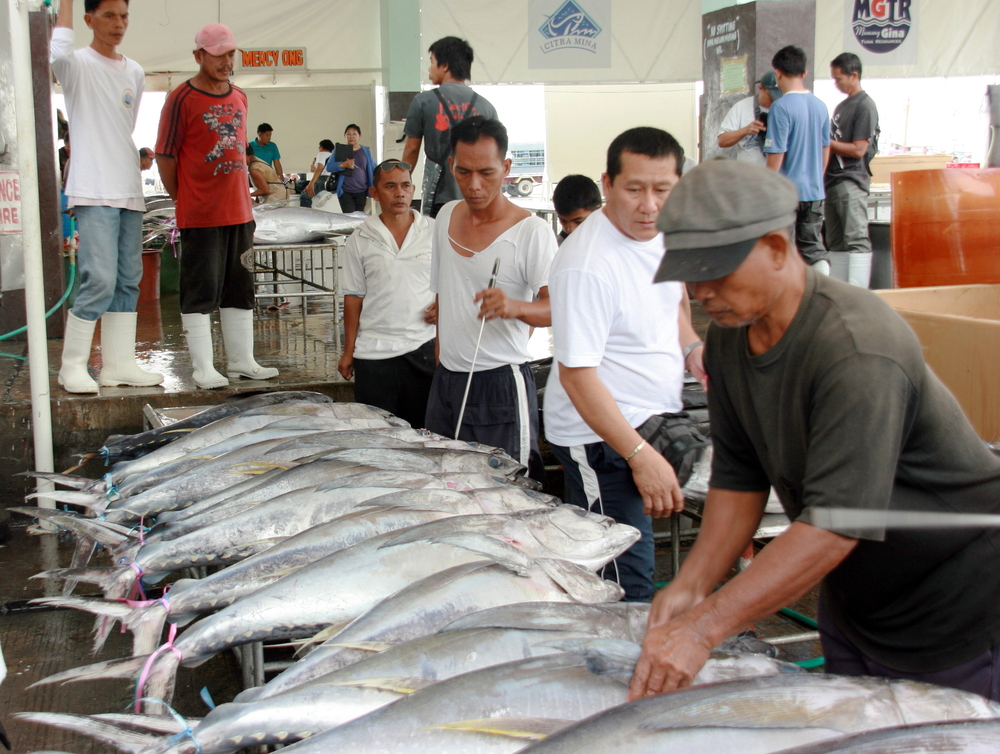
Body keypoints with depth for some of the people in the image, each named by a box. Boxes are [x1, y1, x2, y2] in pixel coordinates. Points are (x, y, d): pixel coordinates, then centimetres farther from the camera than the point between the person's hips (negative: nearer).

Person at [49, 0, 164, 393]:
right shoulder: (79, 64, -3)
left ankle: (119, 363, 15)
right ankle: (72, 365, -2)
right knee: (99, 279, -13)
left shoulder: (135, 73, 16)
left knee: (127, 281, 8)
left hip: (130, 192, 7)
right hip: (93, 192, -7)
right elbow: (59, 52, -28)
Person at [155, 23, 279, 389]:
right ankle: (203, 368, 4)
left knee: (239, 289, 12)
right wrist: (183, 200, -2)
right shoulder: (181, 99, -8)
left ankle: (242, 360, 21)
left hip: (239, 211, 7)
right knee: (200, 292, -1)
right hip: (199, 217, -7)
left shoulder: (239, 98, 12)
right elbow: (165, 156, -6)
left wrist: (242, 197, 14)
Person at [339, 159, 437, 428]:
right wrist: (348, 351, 3)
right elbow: (354, 297, 6)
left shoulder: (435, 232, 4)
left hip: (423, 346, 0)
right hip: (374, 352, 0)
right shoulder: (360, 240, 4)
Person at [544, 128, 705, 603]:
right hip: (602, 437, -8)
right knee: (624, 592, -6)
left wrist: (691, 347, 4)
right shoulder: (587, 265, -23)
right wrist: (640, 455, -26)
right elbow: (576, 374, -23)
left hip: (658, 420, 8)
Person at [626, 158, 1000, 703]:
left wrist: (702, 628, -38)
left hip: (955, 609, -8)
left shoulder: (858, 351, -32)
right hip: (855, 598, 8)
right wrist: (691, 587, -13)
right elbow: (739, 475, 0)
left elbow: (836, 522, -37)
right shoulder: (729, 337, -4)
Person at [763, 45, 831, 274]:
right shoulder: (820, 105, 5)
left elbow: (776, 154, -15)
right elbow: (826, 150, 14)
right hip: (815, 190, 6)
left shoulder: (781, 107, -14)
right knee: (814, 247, 12)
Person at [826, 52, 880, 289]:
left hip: (852, 182, -9)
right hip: (833, 180, 9)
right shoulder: (841, 106, 20)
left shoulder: (865, 106, -7)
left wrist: (825, 141, -7)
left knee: (856, 238, -13)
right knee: (834, 241, 9)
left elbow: (858, 149, -13)